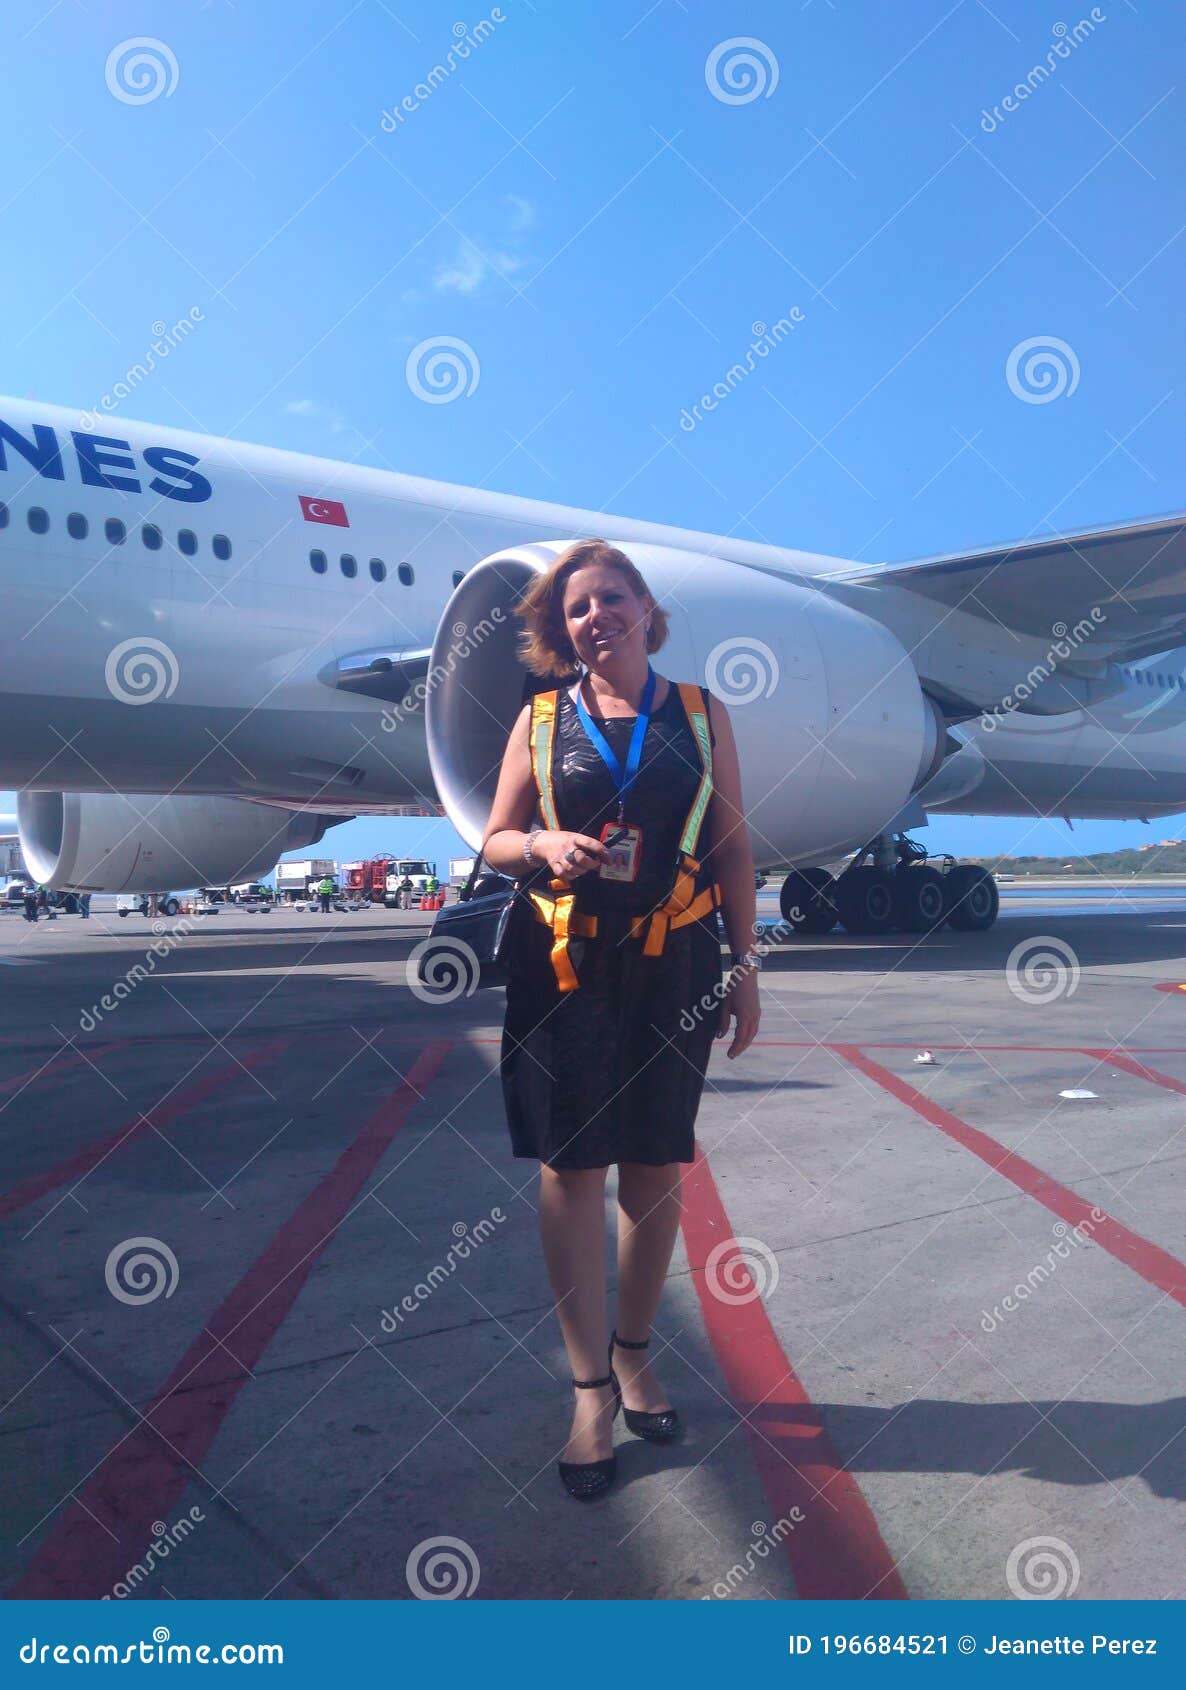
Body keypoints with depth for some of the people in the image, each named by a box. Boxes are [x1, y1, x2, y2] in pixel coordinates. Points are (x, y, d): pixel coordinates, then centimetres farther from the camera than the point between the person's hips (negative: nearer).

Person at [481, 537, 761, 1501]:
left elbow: (734, 845, 7)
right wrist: (545, 847, -14)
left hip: (674, 964, 1)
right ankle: (592, 1389, 15)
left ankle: (634, 1354, 30)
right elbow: (495, 840, 9)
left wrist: (744, 967, 4)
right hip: (565, 966, 0)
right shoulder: (539, 719, 5)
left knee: (655, 1167, 9)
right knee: (570, 1165, 1)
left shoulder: (700, 713, 6)